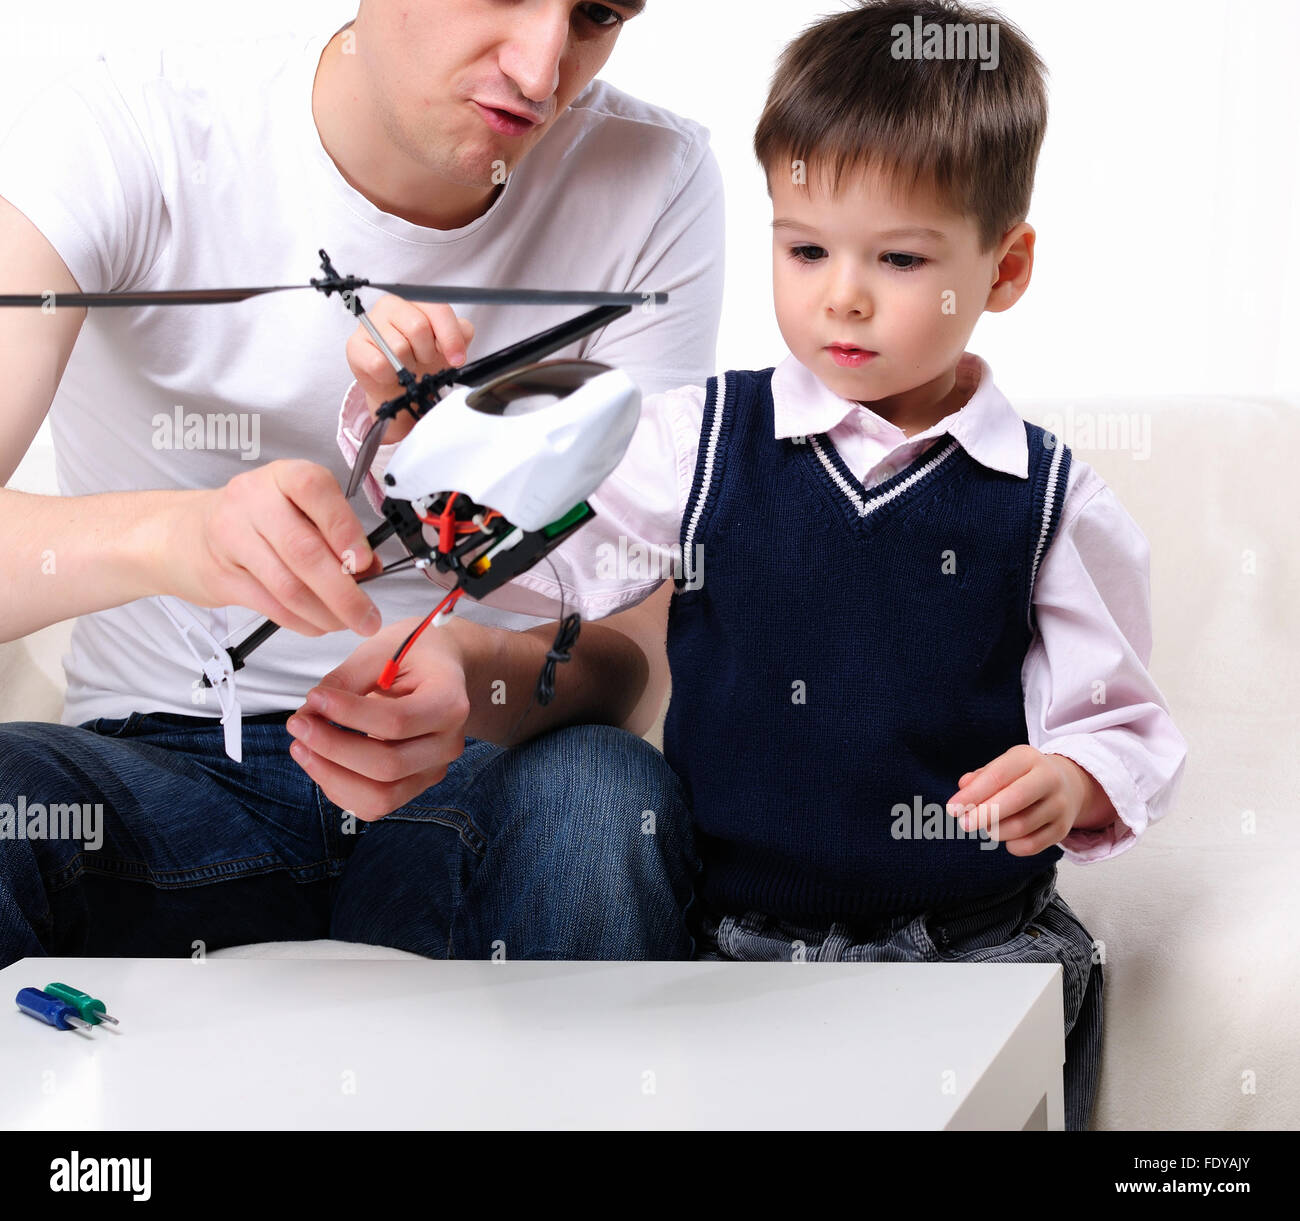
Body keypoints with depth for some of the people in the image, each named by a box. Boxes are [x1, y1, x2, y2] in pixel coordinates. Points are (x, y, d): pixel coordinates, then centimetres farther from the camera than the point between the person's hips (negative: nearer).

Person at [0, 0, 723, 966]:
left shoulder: (652, 186, -9)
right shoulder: (123, 135, -13)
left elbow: (637, 649, -13)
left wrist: (473, 672, -36)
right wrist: (167, 533, -47)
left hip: (489, 763, 0)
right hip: (167, 760, 0)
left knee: (602, 795, -33)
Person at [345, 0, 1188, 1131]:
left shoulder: (1052, 501, -1)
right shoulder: (702, 442, 2)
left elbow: (1128, 726, 5)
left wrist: (1070, 783, -16)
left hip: (979, 938, 0)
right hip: (738, 933, 1)